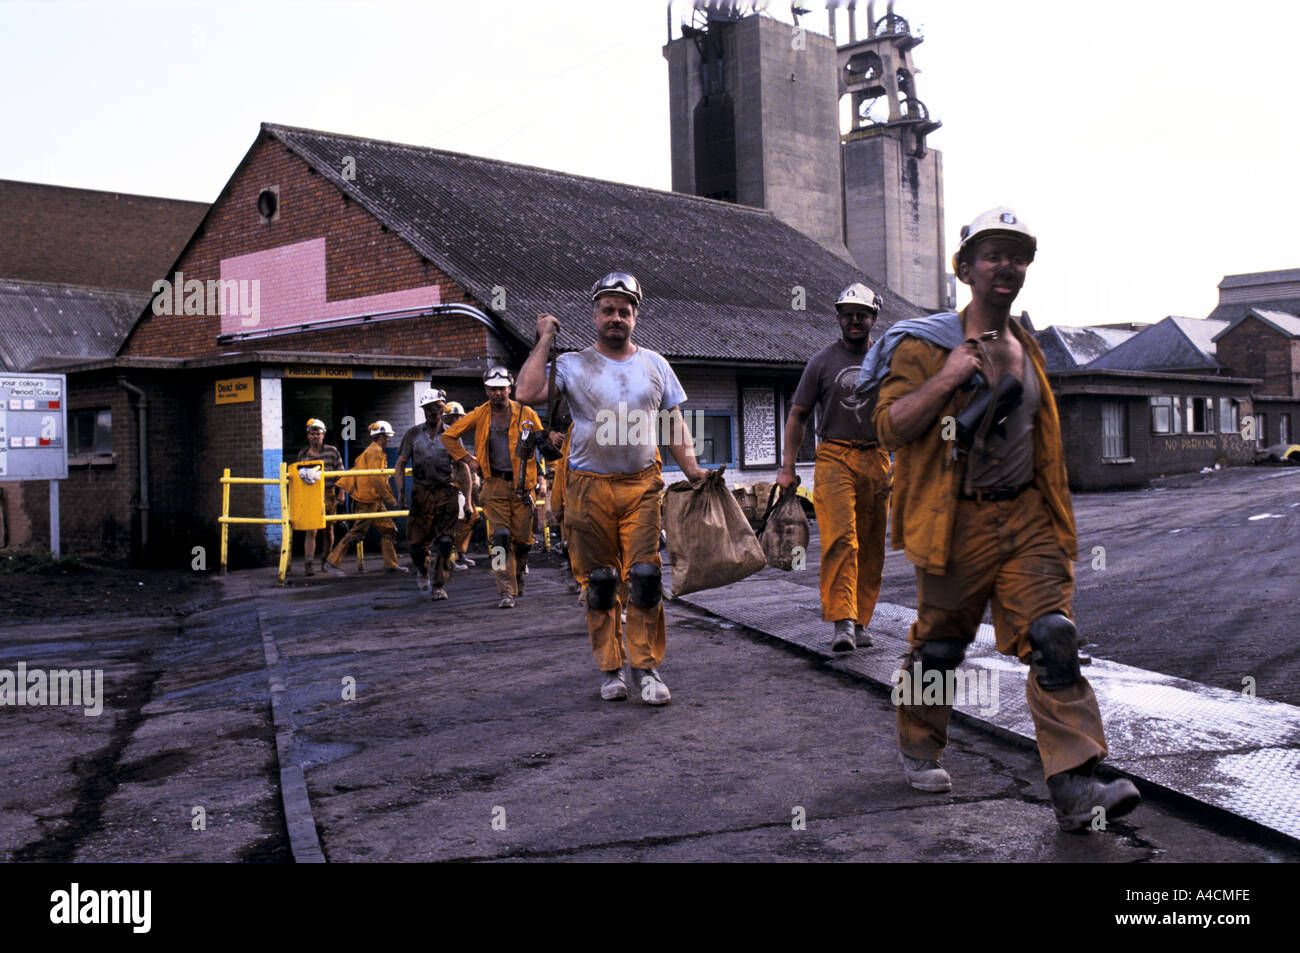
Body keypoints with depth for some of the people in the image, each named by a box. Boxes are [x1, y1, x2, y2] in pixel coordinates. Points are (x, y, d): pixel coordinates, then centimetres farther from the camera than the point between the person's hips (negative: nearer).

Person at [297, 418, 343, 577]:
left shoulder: (332, 452, 3)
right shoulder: (302, 454, 8)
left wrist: (341, 493, 0)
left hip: (328, 495, 0)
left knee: (328, 530, 9)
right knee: (310, 531, -13)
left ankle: (326, 561, 28)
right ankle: (308, 564, -19)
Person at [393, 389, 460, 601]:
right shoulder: (413, 434, 7)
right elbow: (400, 465, 10)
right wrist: (401, 492, -1)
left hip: (446, 493, -1)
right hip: (421, 493, 1)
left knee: (444, 542, -8)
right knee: (416, 542, 1)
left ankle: (439, 586, 0)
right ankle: (422, 569, 33)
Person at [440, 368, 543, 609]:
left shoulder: (526, 414, 2)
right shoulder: (479, 415, 4)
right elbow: (448, 436, 13)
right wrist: (467, 459, 6)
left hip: (520, 483, 0)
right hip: (495, 484, 0)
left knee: (523, 538, 3)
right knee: (500, 537, -9)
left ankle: (518, 572, 34)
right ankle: (506, 591, -7)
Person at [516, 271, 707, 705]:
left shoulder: (654, 364, 12)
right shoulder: (573, 365, 4)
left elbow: (674, 425, 14)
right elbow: (528, 393, -12)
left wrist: (691, 468, 2)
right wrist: (544, 340, -4)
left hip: (642, 486, 1)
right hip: (589, 487, -1)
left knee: (645, 577, -6)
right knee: (601, 583, 4)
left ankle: (646, 666, 3)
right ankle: (610, 668, 15)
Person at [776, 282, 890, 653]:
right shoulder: (822, 361, 5)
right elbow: (797, 415, 7)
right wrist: (787, 466, 0)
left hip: (876, 459, 3)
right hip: (834, 457, -3)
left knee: (870, 545, 5)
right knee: (840, 538, -17)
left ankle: (860, 621, 14)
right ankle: (842, 621, -20)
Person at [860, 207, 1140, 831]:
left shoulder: (1026, 348, 14)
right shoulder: (925, 344, -6)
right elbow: (890, 427, -13)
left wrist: (1055, 516, 24)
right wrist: (946, 379, -23)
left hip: (1027, 518, 5)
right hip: (957, 522, -5)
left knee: (1053, 642, -7)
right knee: (939, 644, 8)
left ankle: (1074, 786, -8)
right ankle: (919, 752, 31)